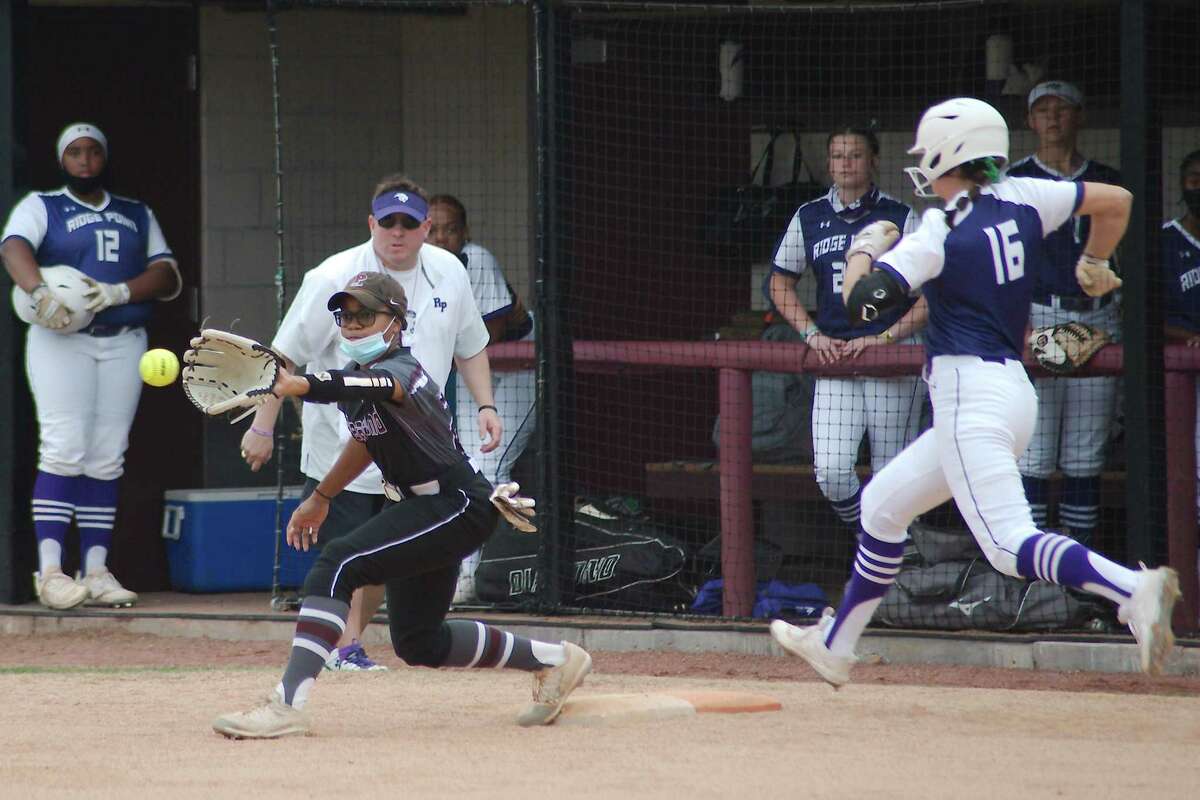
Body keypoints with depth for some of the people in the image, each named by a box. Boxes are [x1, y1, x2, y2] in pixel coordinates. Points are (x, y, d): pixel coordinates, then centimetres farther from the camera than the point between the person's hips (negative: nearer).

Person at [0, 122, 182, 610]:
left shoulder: (138, 216, 19)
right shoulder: (40, 207, 9)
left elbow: (169, 278, 7)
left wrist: (118, 292, -13)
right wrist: (40, 292, -34)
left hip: (124, 344, 3)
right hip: (61, 341, -3)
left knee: (107, 458, -1)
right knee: (64, 450, -14)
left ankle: (95, 570, -1)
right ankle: (50, 571, -17)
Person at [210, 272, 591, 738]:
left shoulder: (403, 372, -23)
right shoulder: (359, 374, 5)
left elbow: (376, 386, -48)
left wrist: (296, 385, -65)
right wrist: (321, 497, 26)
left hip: (460, 508, -11)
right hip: (423, 508, 11)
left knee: (339, 563, -27)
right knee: (418, 643, 18)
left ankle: (288, 704, -34)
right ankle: (552, 660, 35)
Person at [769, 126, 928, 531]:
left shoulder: (900, 218, -1)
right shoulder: (809, 218, 9)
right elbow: (780, 283, 17)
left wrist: (884, 338, -12)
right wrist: (812, 334, 2)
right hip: (835, 360, 3)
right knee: (831, 471, -9)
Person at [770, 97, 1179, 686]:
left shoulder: (940, 232, -10)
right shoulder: (1023, 200, 8)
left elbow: (860, 303, -14)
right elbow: (1116, 201, 15)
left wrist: (863, 250, 7)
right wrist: (1094, 266, 32)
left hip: (969, 390, -9)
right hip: (1014, 390, 9)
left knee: (1010, 543, -20)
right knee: (882, 505, 21)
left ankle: (1132, 590, -40)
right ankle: (835, 647, 30)